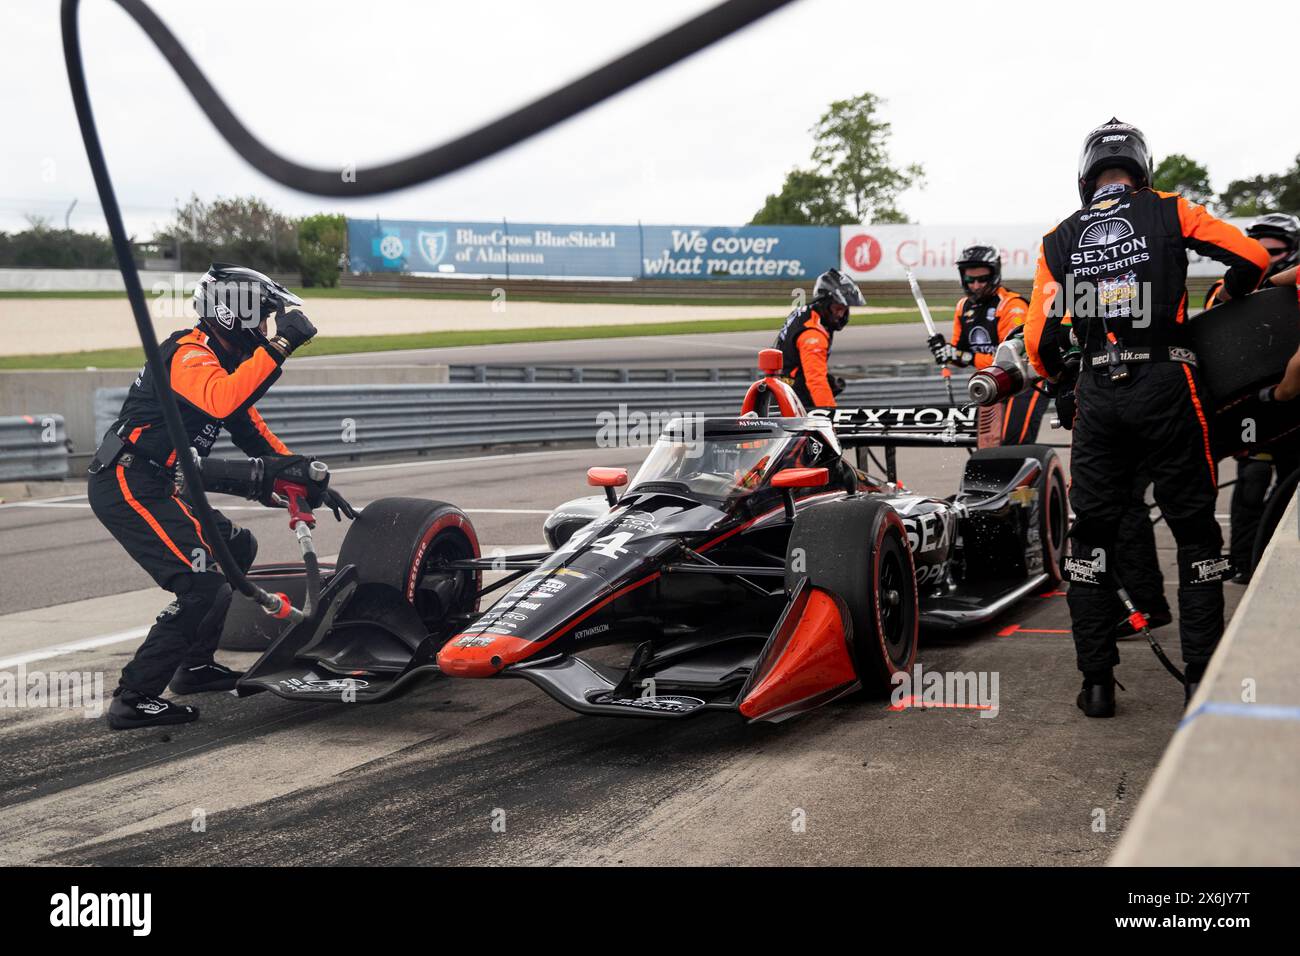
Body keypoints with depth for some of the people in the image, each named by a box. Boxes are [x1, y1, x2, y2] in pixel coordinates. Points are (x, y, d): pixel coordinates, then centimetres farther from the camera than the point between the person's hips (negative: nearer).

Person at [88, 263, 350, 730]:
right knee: (203, 583, -18)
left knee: (238, 548, 19)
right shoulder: (189, 354, -14)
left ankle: (195, 665, 26)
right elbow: (221, 401, -37)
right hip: (129, 486, -11)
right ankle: (134, 698, -14)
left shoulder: (224, 361, 18)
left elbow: (253, 431, 23)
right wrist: (279, 346, -36)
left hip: (154, 487, 11)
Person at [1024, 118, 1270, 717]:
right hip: (1165, 383, -2)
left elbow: (1038, 340, 4)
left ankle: (1097, 682, 9)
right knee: (1195, 532, 8)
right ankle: (1201, 676, 7)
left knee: (1091, 535, 10)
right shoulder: (1170, 212, 4)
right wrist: (1223, 299, 20)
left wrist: (1059, 381, 23)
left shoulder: (1060, 239, 9)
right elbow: (1253, 257, 0)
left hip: (1097, 392, 2)